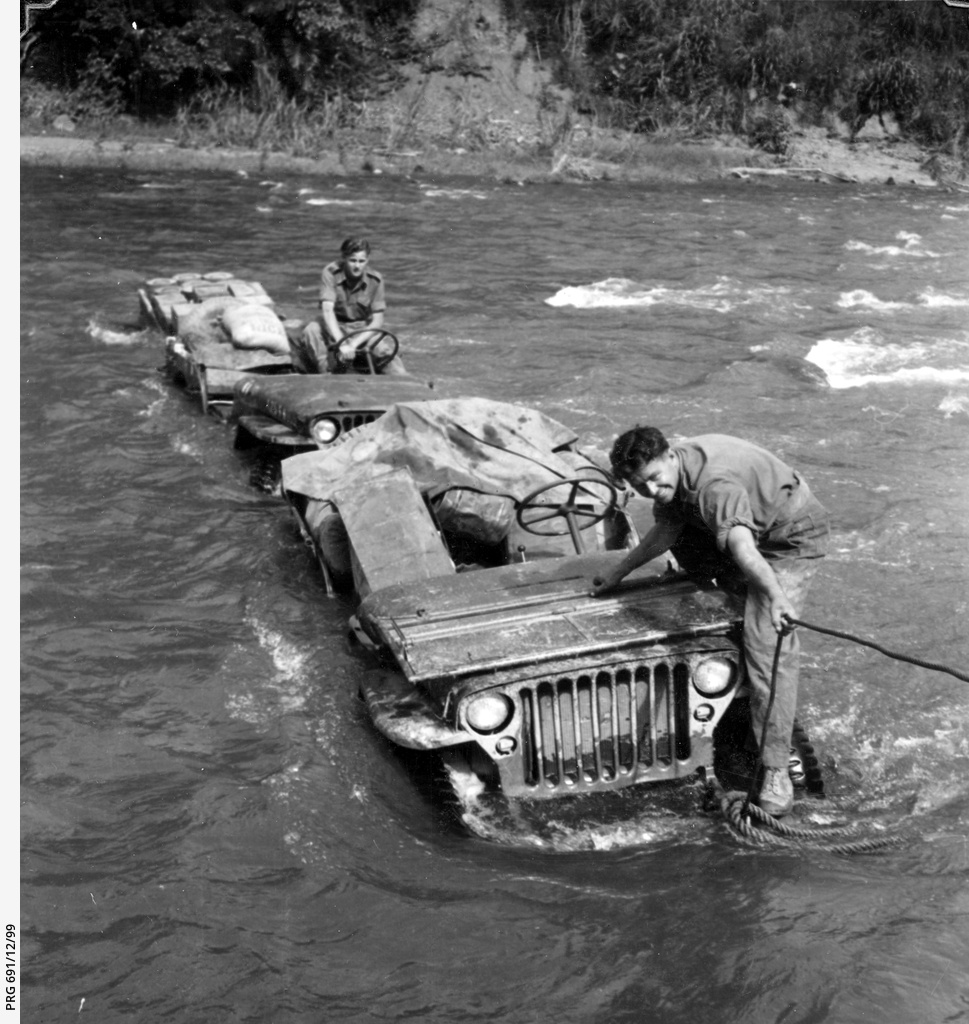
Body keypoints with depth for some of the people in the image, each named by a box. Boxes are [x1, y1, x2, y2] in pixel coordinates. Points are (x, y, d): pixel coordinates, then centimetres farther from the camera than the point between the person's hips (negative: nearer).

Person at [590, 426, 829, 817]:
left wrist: (776, 596, -69)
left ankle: (776, 768, -14)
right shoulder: (671, 476, -10)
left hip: (792, 536, -9)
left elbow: (743, 548, -55)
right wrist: (617, 573, 10)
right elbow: (664, 531, 6)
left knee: (768, 643, -19)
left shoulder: (715, 484, -37)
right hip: (748, 525, 9)